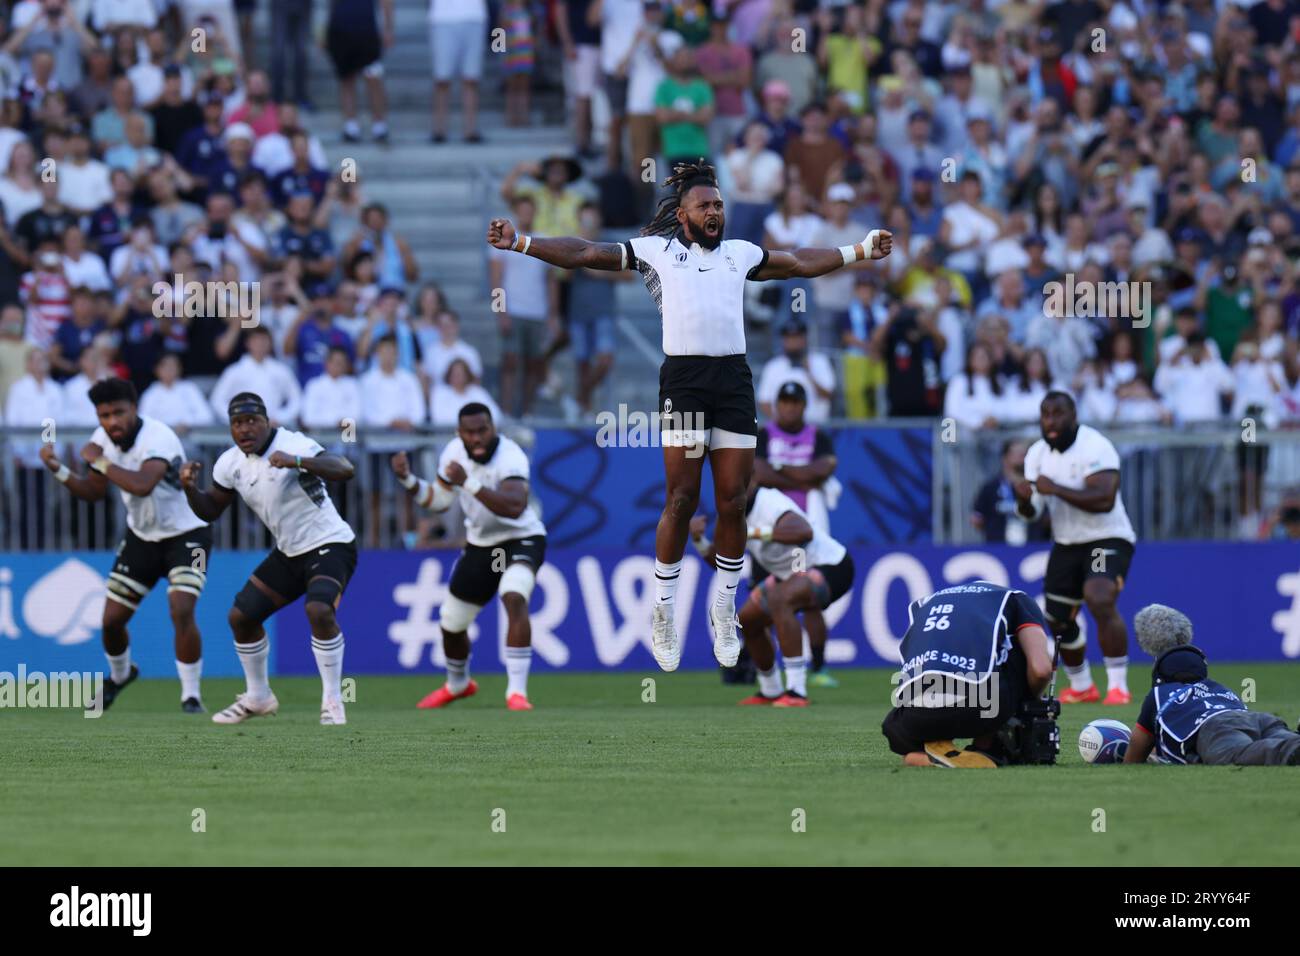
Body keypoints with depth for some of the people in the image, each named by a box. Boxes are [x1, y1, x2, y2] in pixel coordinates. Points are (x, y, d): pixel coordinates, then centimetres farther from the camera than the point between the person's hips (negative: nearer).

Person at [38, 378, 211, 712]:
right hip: (142, 536, 7)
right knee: (112, 619, 6)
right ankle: (119, 675, 38)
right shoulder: (103, 439, -5)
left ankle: (191, 694, -10)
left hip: (186, 534, -7)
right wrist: (59, 470, -7)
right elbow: (94, 492, 8)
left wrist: (99, 461, -34)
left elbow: (142, 485, -46)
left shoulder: (158, 438, -29)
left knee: (181, 611, -25)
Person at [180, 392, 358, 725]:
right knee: (242, 615, 8)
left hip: (330, 545, -8)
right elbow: (210, 510, 12)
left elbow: (345, 470, -36)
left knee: (319, 610, -31)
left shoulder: (293, 445, -22)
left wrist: (296, 462, -51)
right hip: (289, 553, 8)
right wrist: (190, 489, -10)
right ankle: (258, 698, 27)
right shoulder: (231, 463, 0)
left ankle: (333, 701, -17)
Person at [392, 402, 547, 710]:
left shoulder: (509, 457, -28)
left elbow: (514, 507, -44)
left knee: (514, 598, -35)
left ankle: (517, 692, -33)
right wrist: (408, 479, -8)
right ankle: (457, 685, 46)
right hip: (480, 545, 7)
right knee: (451, 624, 14)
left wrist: (469, 482, -48)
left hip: (521, 540, -7)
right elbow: (438, 500, 9)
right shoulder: (454, 452, -6)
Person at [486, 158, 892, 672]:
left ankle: (725, 609, 15)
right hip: (683, 379, -3)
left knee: (733, 501, 1)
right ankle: (663, 611, 5)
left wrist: (860, 250, 32)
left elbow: (800, 262, 31)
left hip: (734, 379, 3)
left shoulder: (740, 253, 19)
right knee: (682, 499, -6)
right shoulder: (655, 250, 10)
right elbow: (585, 254, 8)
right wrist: (520, 243, 0)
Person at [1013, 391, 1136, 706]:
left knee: (1101, 602, -29)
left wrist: (1056, 489, -33)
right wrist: (1024, 500, -21)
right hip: (1066, 545, 7)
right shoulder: (1038, 454, 3)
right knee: (1058, 620, 12)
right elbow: (1032, 512, 3)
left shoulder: (1094, 447, -19)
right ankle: (1082, 687, 34)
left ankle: (1118, 686, -25)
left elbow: (1104, 500, -30)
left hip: (1107, 539, -7)